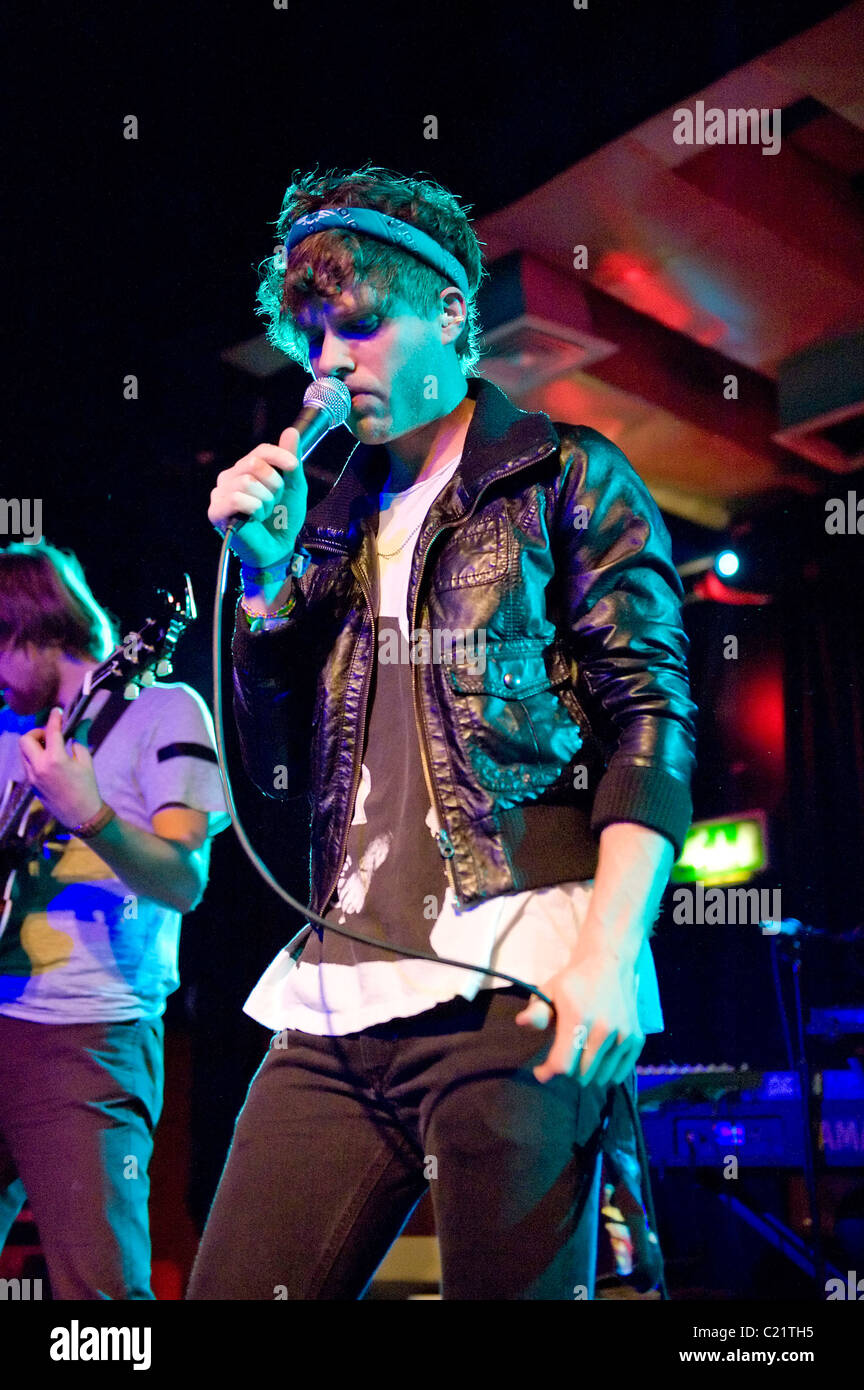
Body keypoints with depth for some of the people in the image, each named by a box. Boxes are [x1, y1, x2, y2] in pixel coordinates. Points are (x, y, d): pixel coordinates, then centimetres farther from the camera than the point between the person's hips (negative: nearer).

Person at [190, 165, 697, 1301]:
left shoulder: (567, 478, 7)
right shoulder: (337, 523, 21)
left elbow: (652, 717, -3)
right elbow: (280, 766, 19)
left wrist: (610, 951, -16)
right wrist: (266, 567, 7)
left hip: (508, 985, -5)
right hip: (334, 998, 6)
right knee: (229, 1293, 3)